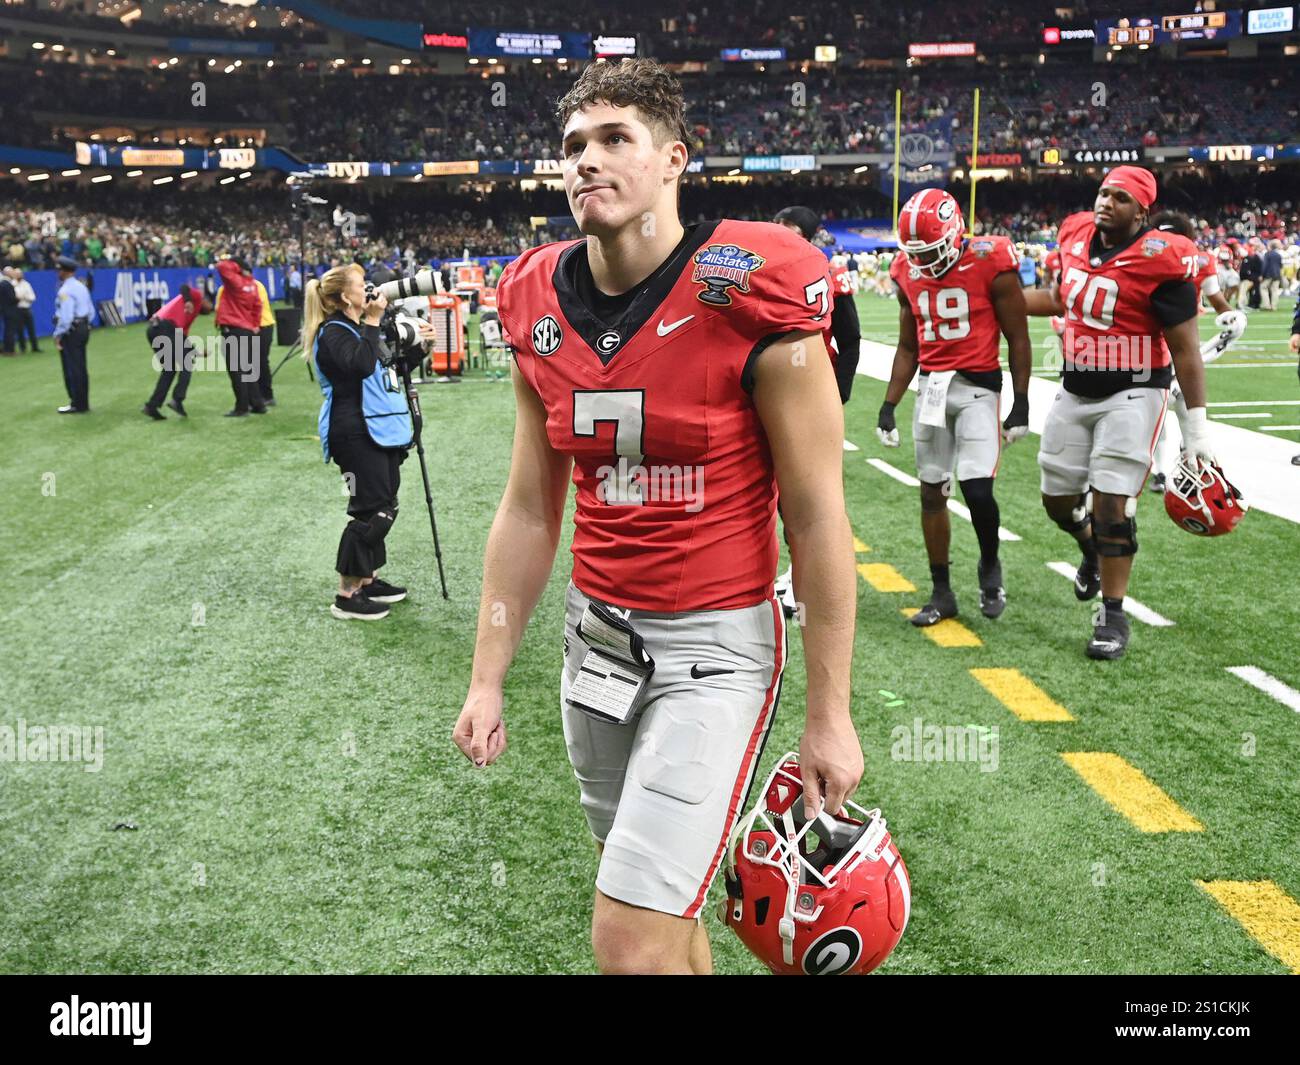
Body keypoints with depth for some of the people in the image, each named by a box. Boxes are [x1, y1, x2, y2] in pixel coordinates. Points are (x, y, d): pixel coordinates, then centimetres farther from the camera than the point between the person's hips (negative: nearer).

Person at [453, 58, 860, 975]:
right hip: (597, 633, 6)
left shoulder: (750, 296, -14)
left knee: (632, 944, -8)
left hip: (714, 641, -5)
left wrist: (830, 715, -9)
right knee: (662, 916, 20)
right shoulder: (542, 306, 2)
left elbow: (817, 520, -11)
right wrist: (488, 679, 9)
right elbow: (530, 512, 9)